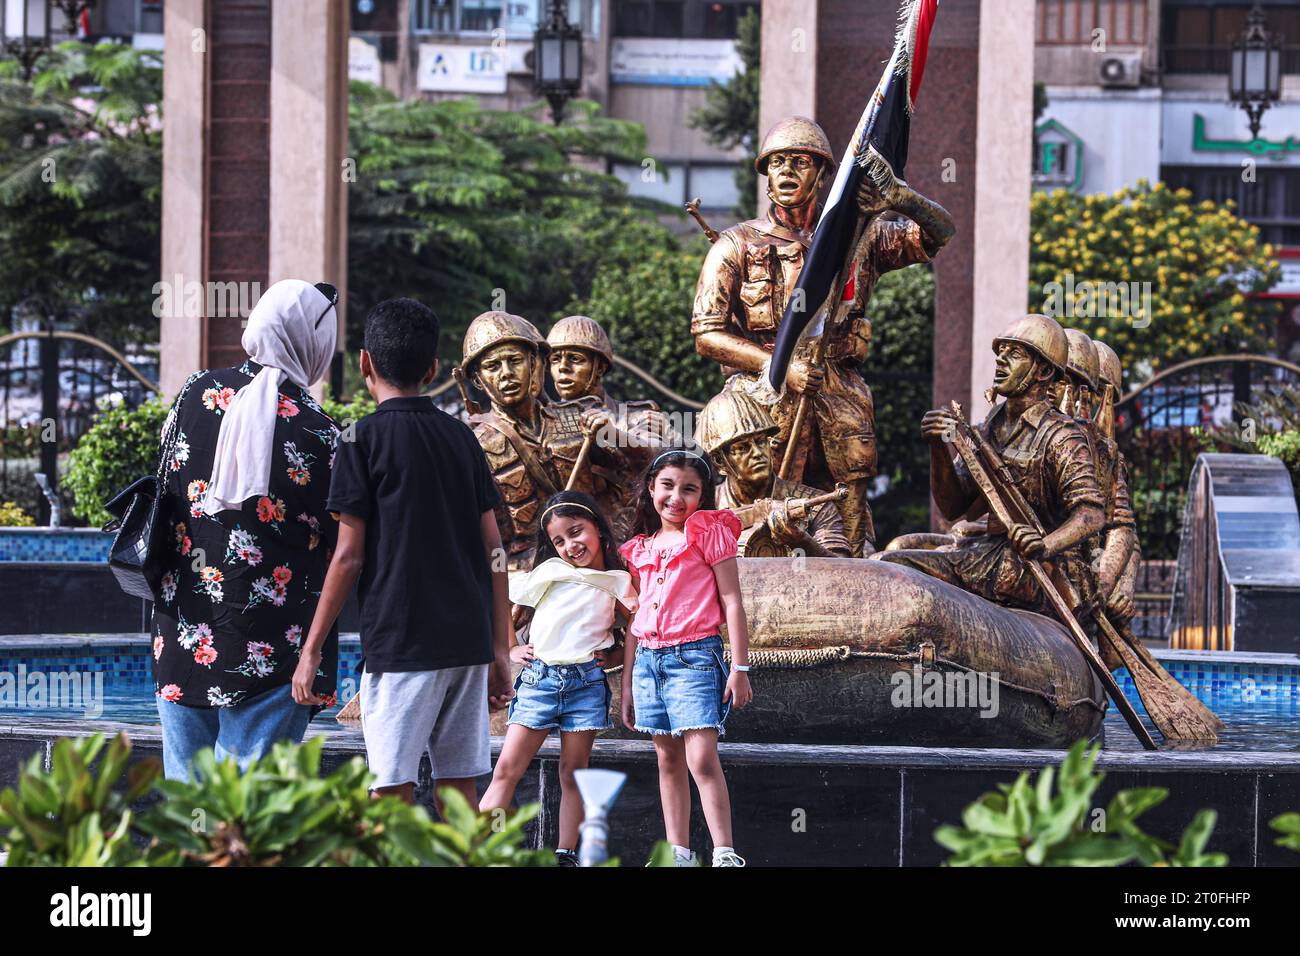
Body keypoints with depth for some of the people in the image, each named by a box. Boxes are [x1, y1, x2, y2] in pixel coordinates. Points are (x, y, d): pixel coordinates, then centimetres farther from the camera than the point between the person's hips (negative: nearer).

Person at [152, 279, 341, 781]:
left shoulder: (198, 393, 1)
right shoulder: (318, 432, -10)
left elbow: (167, 489, 11)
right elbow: (333, 547, -5)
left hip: (184, 633, 4)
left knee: (184, 783, 11)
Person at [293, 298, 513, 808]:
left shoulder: (366, 438, -4)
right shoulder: (461, 436, 12)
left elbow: (349, 556, -7)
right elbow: (493, 550, 10)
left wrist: (312, 649, -2)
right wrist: (500, 648, 15)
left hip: (401, 645, -5)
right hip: (468, 643, 6)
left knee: (393, 793, -5)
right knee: (458, 787, 9)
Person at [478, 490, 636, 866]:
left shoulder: (616, 582, 6)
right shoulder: (549, 572, 6)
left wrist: (616, 657, -3)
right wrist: (512, 648, 3)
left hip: (587, 682, 0)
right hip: (539, 677, 0)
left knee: (573, 773, 3)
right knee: (507, 768, -7)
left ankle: (566, 856, 6)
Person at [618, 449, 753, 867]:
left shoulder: (710, 532, 0)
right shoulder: (640, 549, 15)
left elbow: (732, 603, -3)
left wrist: (740, 669, -8)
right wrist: (626, 684, 19)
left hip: (694, 655, -6)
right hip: (648, 658, 6)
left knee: (702, 759, -15)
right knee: (668, 759, 7)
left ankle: (724, 854, -17)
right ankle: (678, 853, 10)